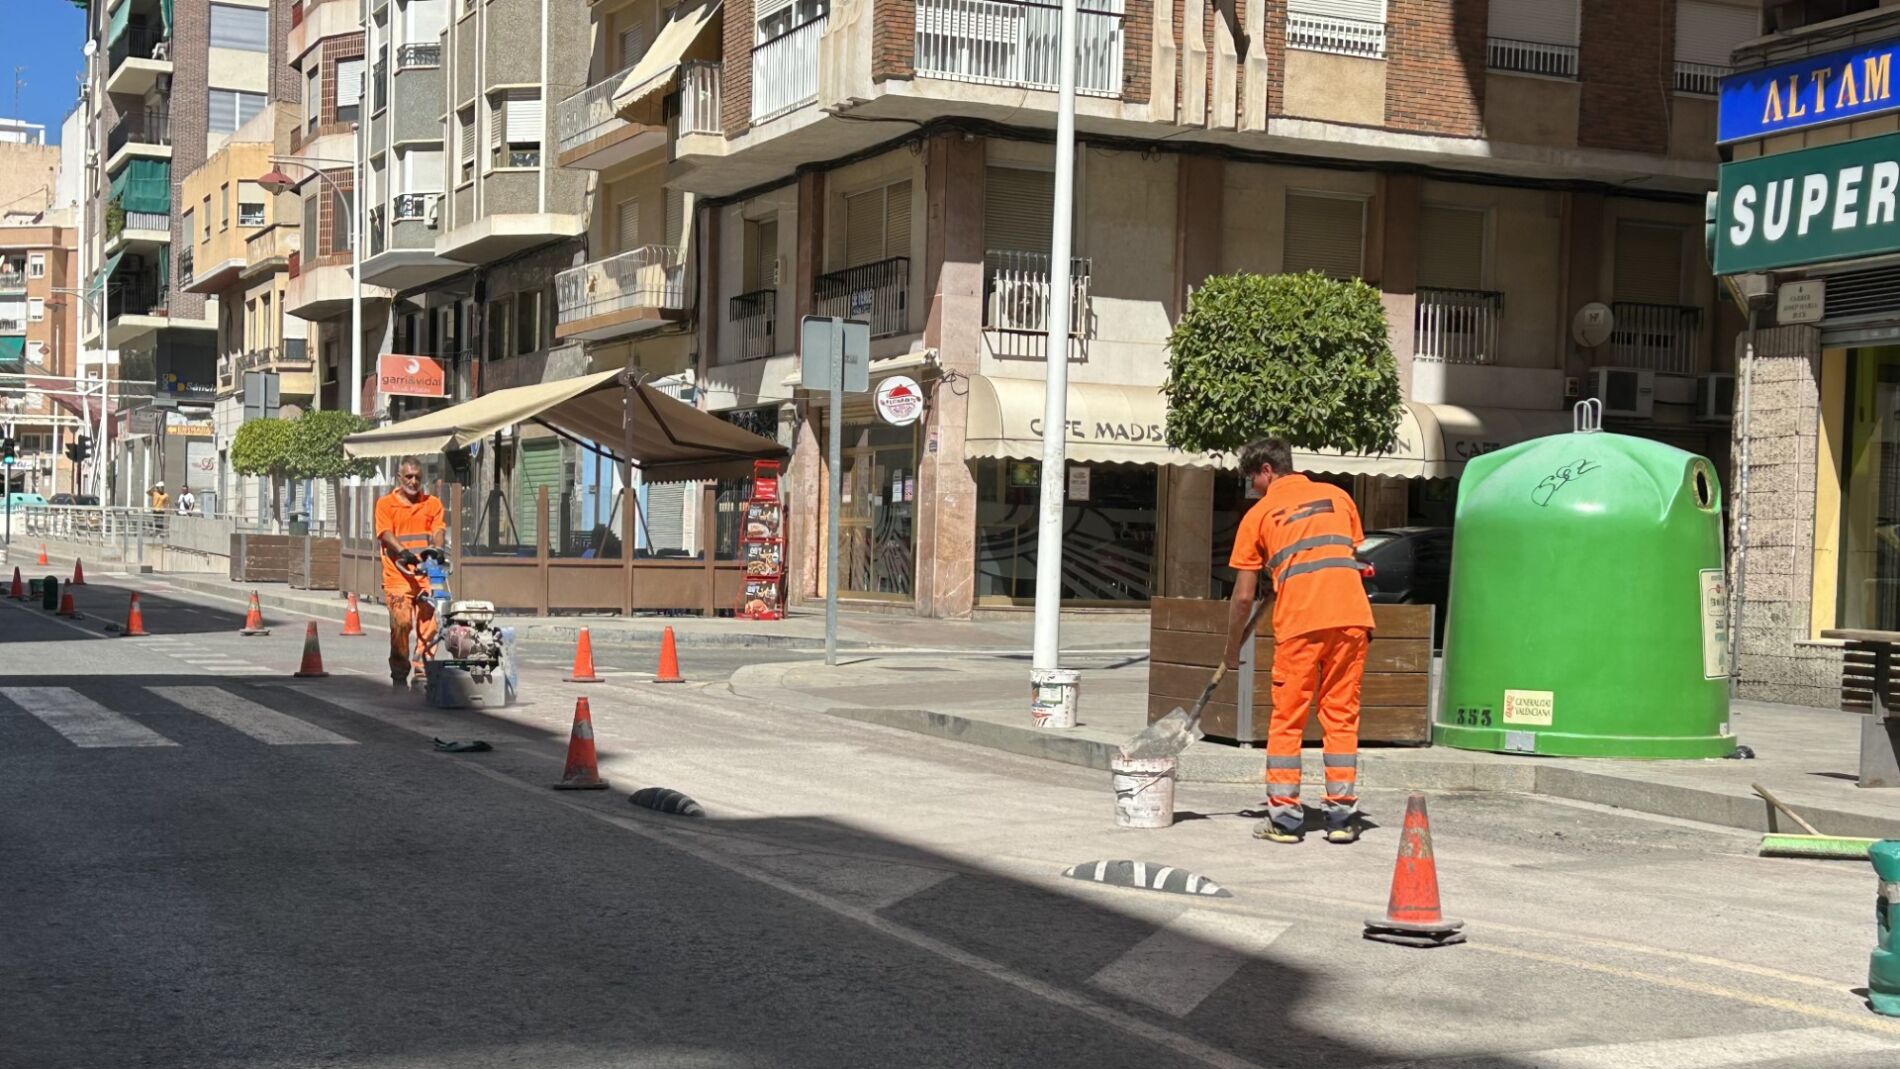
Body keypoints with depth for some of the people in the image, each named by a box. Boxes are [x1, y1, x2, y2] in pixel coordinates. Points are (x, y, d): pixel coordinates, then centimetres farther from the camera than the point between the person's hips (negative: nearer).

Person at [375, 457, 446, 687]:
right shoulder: (385, 503, 8)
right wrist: (404, 552, -25)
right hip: (398, 575, -2)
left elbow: (437, 532, 3)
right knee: (401, 624, -10)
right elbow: (386, 534, -6)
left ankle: (422, 672, 6)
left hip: (426, 574, 2)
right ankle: (399, 676, 3)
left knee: (428, 625, -4)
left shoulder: (433, 504, 16)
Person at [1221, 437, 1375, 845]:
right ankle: (1342, 816, 8)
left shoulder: (1259, 514, 10)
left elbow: (1244, 596, 10)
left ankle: (1284, 817, 6)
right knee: (1342, 715, 9)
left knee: (1287, 720, 7)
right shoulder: (1338, 496, 20)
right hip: (1353, 616, 3)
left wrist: (1233, 649, 21)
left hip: (1300, 622, -3)